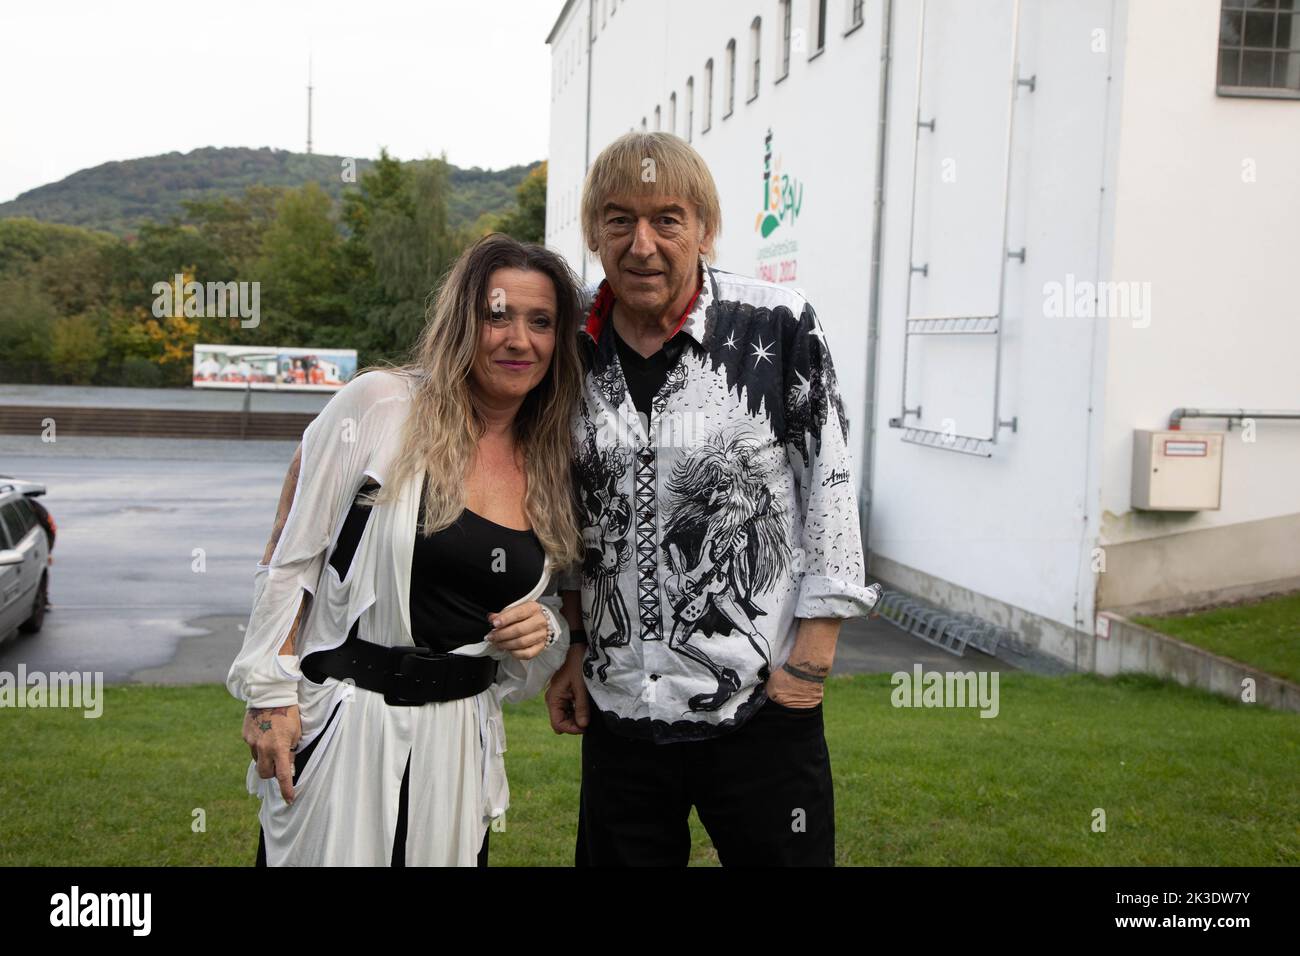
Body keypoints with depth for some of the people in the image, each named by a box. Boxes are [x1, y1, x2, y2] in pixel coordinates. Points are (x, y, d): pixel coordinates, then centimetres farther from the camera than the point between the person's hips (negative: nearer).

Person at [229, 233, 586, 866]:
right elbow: (289, 557, -5)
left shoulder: (552, 470, 7)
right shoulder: (379, 404, -8)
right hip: (341, 729, -4)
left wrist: (543, 632, -4)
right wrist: (270, 695, -9)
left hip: (458, 741, 5)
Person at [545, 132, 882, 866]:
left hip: (760, 704, -3)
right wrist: (573, 648, 11)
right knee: (617, 854, 16)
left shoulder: (779, 327, -10)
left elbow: (832, 486, -6)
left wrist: (814, 654, -8)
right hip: (617, 704, 4)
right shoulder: (575, 348, 2)